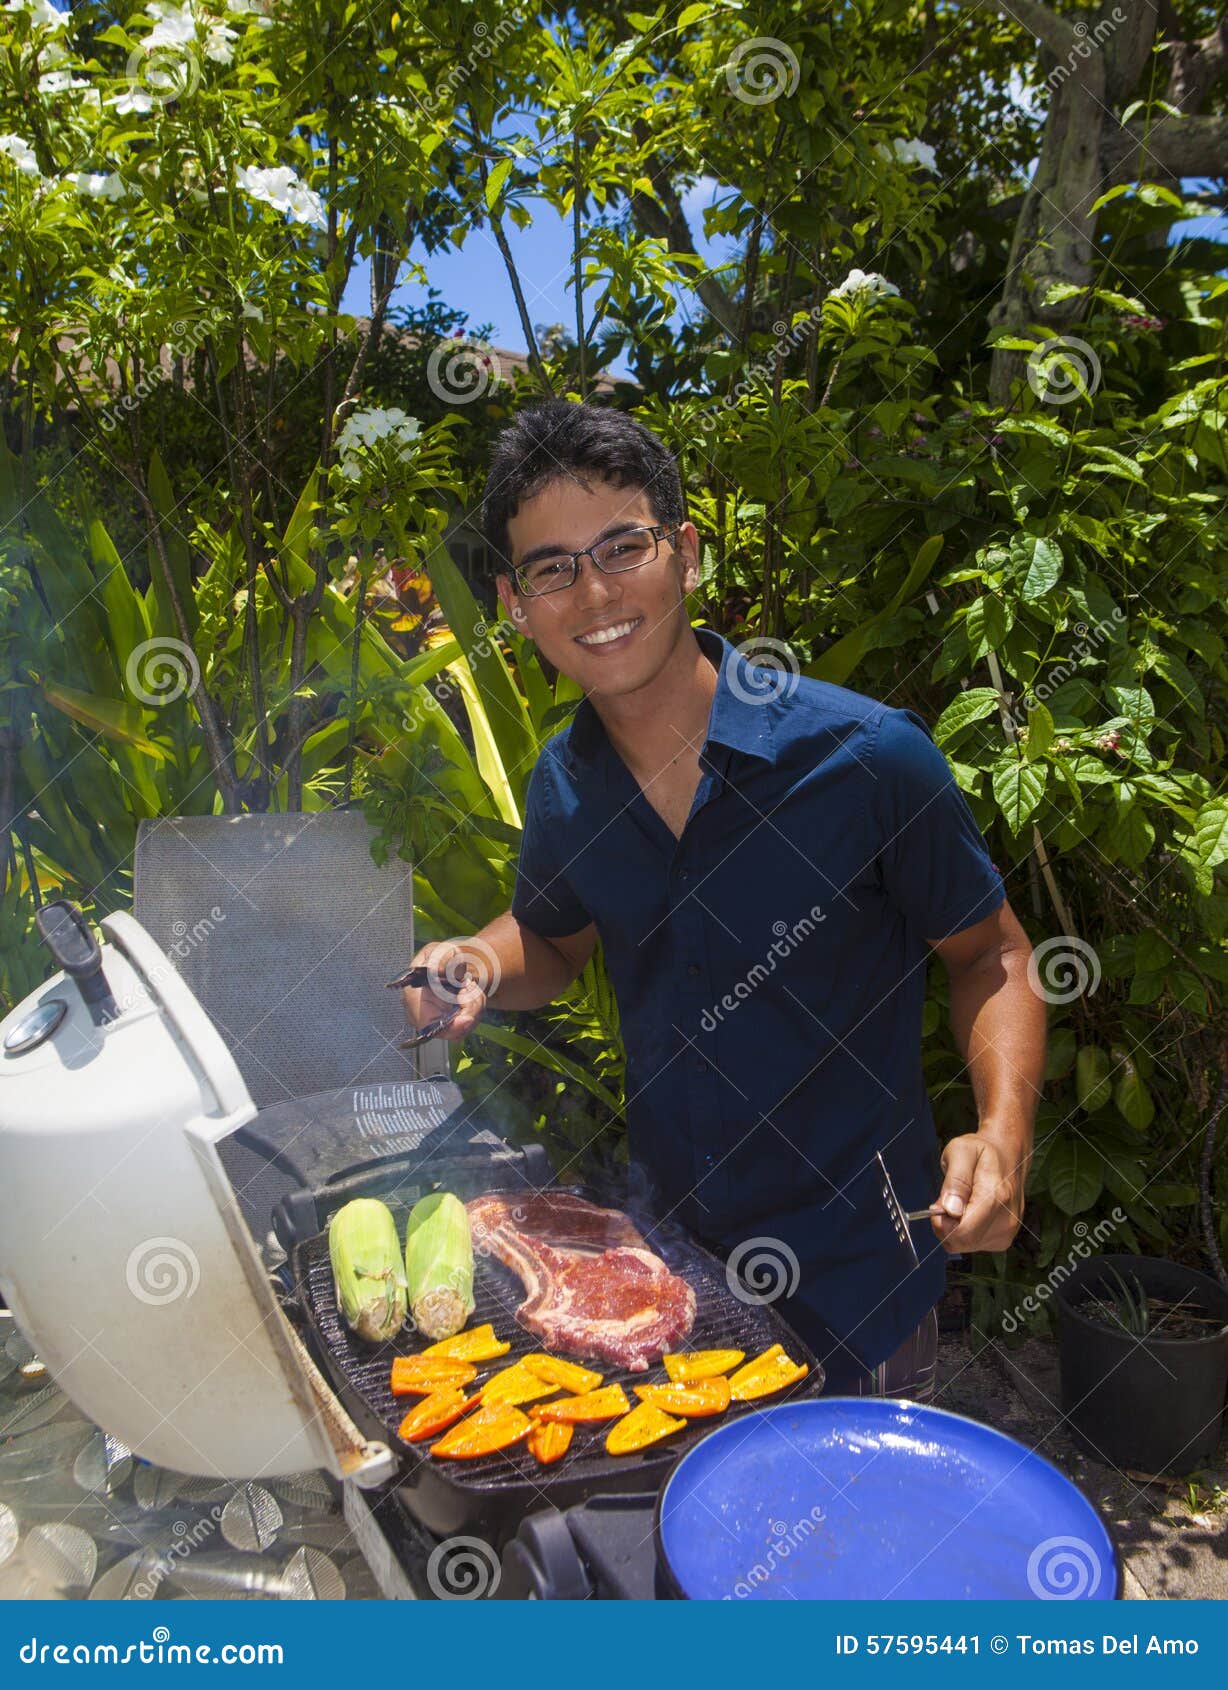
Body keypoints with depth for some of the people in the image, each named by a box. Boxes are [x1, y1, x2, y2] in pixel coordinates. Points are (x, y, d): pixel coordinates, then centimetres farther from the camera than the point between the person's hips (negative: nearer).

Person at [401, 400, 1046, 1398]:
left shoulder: (869, 756, -21)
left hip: (856, 1281, -3)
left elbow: (989, 955, -8)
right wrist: (480, 966, -9)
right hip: (664, 1250, 4)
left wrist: (1003, 1131, -24)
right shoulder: (562, 790, -7)